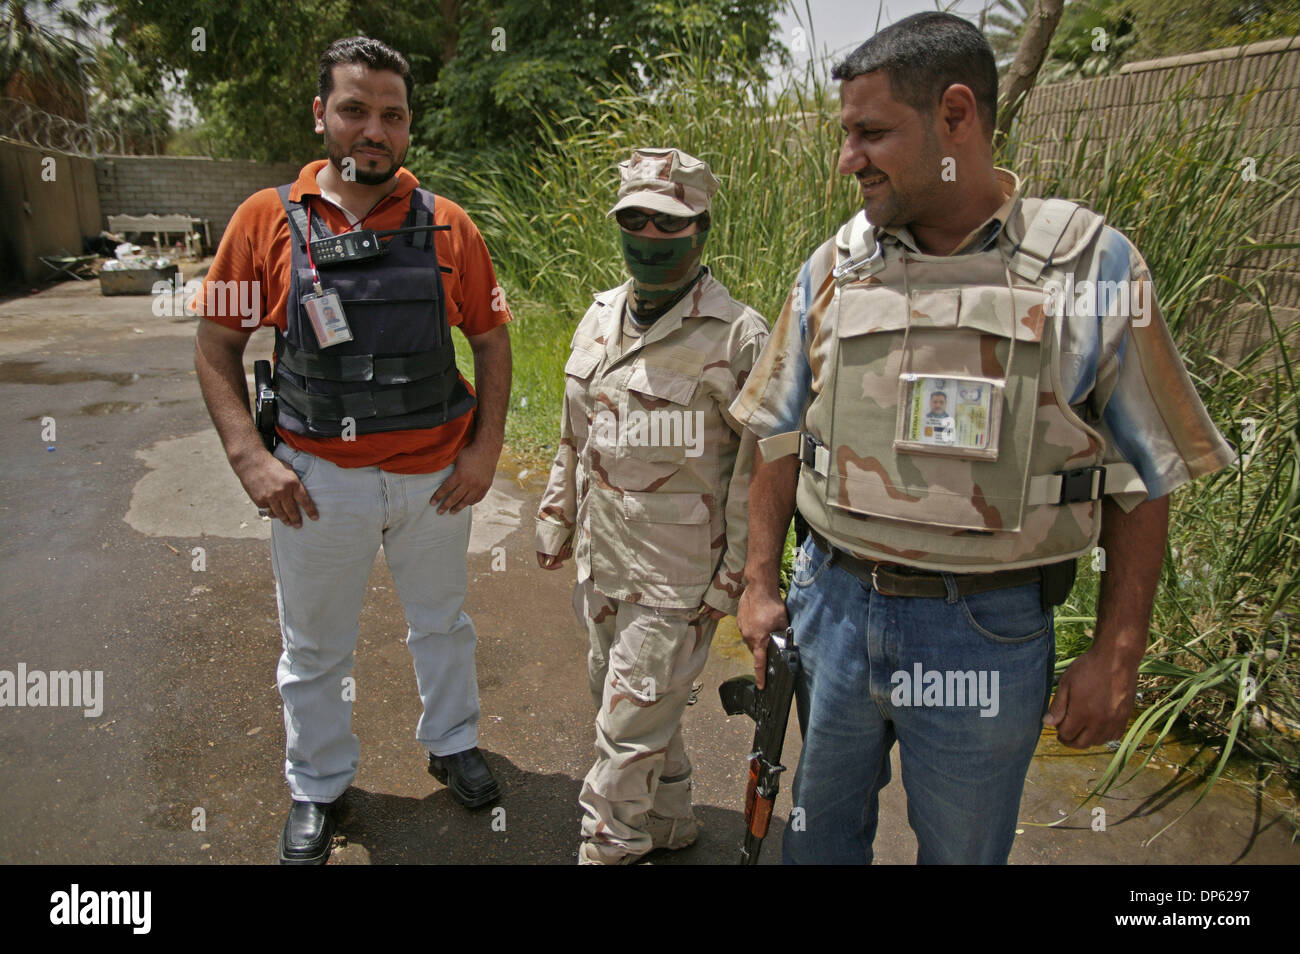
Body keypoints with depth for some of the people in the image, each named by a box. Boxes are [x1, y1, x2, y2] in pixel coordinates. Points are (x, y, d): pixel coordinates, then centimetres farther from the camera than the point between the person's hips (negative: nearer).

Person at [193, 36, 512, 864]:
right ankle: (318, 788, 39)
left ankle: (452, 742, 45)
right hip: (319, 482, 0)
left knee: (442, 623, 20)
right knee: (316, 647, 15)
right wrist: (250, 458, -10)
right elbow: (216, 346, 0)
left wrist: (486, 449, -4)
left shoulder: (446, 226, -4)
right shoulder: (266, 220, -5)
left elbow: (492, 341, 3)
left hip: (435, 475, 1)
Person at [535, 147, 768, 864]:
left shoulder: (738, 336, -16)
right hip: (600, 559, 8)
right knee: (617, 695, 22)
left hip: (675, 580, -7)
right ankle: (667, 821, 46)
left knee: (629, 729, 3)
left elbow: (758, 469, -13)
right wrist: (556, 522, 19)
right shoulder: (601, 315, 6)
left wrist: (732, 580, -12)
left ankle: (607, 848, 27)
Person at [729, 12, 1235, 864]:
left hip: (987, 632, -2)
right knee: (820, 831, 23)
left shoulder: (1094, 267, -8)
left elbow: (1145, 476, -3)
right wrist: (760, 585, 6)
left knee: (964, 848, 19)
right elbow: (782, 436, 7)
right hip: (834, 604, 3)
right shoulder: (835, 267, 0)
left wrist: (1119, 653, -4)